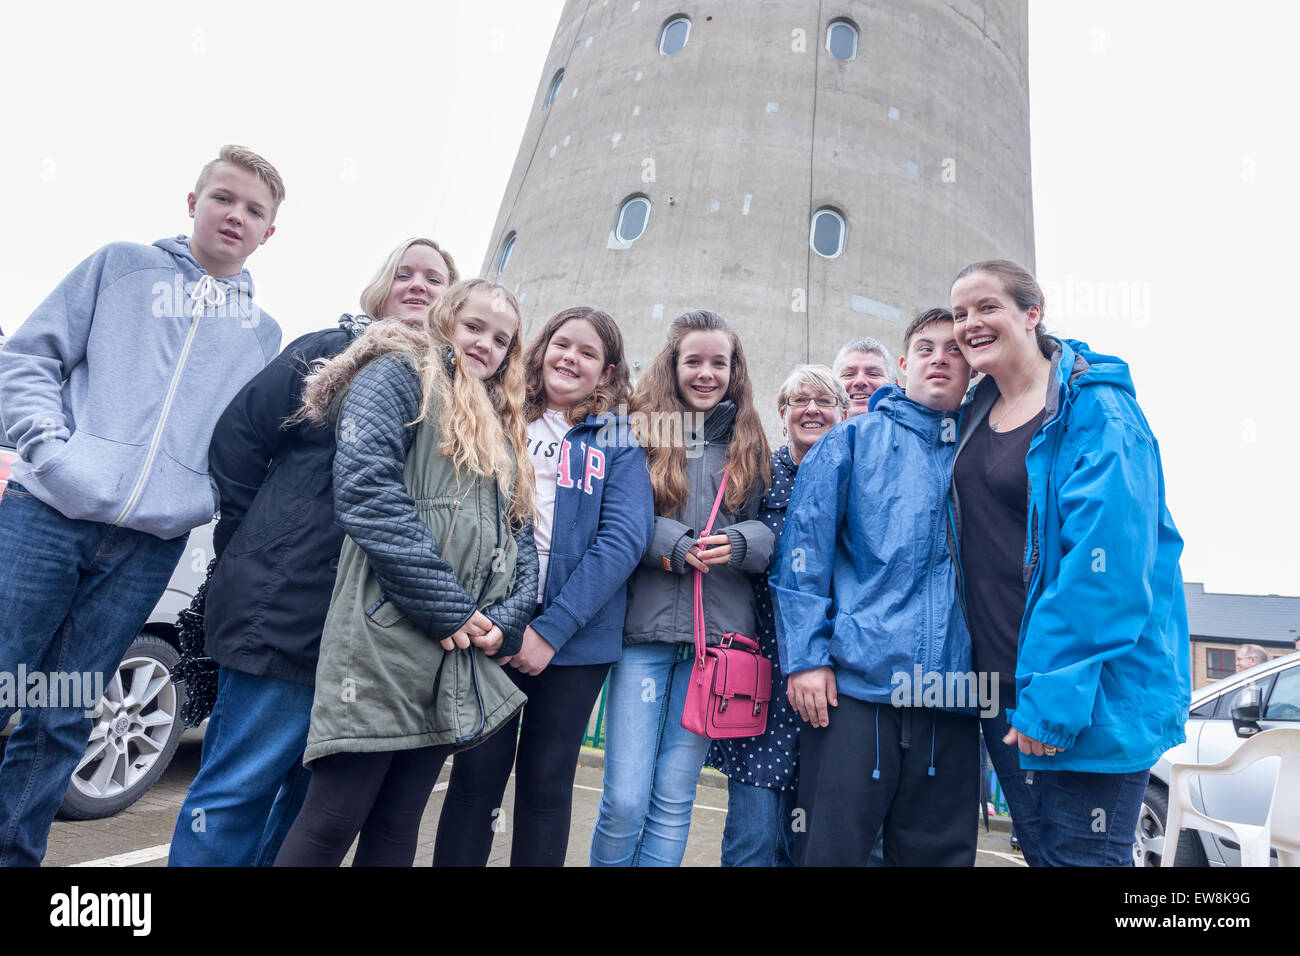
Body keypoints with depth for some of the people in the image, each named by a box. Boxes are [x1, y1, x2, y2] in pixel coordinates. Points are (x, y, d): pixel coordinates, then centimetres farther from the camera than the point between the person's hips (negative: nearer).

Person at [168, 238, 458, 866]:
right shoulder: (330, 352, 3)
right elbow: (237, 438, 2)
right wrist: (256, 547, 3)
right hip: (288, 608, -4)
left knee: (310, 792, 15)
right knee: (241, 785, 2)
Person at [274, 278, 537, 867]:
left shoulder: (501, 429, 24)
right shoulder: (398, 375, 2)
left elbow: (520, 536, 17)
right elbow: (366, 490, -14)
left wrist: (506, 618, -3)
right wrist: (449, 609, -15)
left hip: (464, 654, 7)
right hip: (386, 639, -7)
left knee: (398, 825, 13)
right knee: (333, 821, -1)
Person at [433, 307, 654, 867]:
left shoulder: (620, 443, 4)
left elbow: (624, 539, -7)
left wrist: (552, 629, -15)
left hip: (575, 637, -1)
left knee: (546, 784, 9)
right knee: (476, 774, 5)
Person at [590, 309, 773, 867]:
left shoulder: (751, 446, 13)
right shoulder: (639, 432, 6)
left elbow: (774, 528, 12)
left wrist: (739, 542, -9)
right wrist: (672, 542, -14)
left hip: (717, 633, 2)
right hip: (644, 630, -2)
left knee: (674, 800, 9)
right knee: (624, 799, -3)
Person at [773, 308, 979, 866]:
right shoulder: (853, 440, 6)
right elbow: (806, 548, -1)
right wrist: (805, 656, -8)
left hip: (952, 694, 3)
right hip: (855, 680, -3)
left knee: (939, 850, 13)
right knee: (831, 847, 2)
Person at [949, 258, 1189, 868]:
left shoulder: (1096, 410, -12)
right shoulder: (973, 417, 10)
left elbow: (1108, 560, -20)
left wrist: (1053, 692, -22)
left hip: (1088, 696, -6)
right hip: (1000, 689, 7)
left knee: (1082, 856, 3)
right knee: (1038, 850, 17)